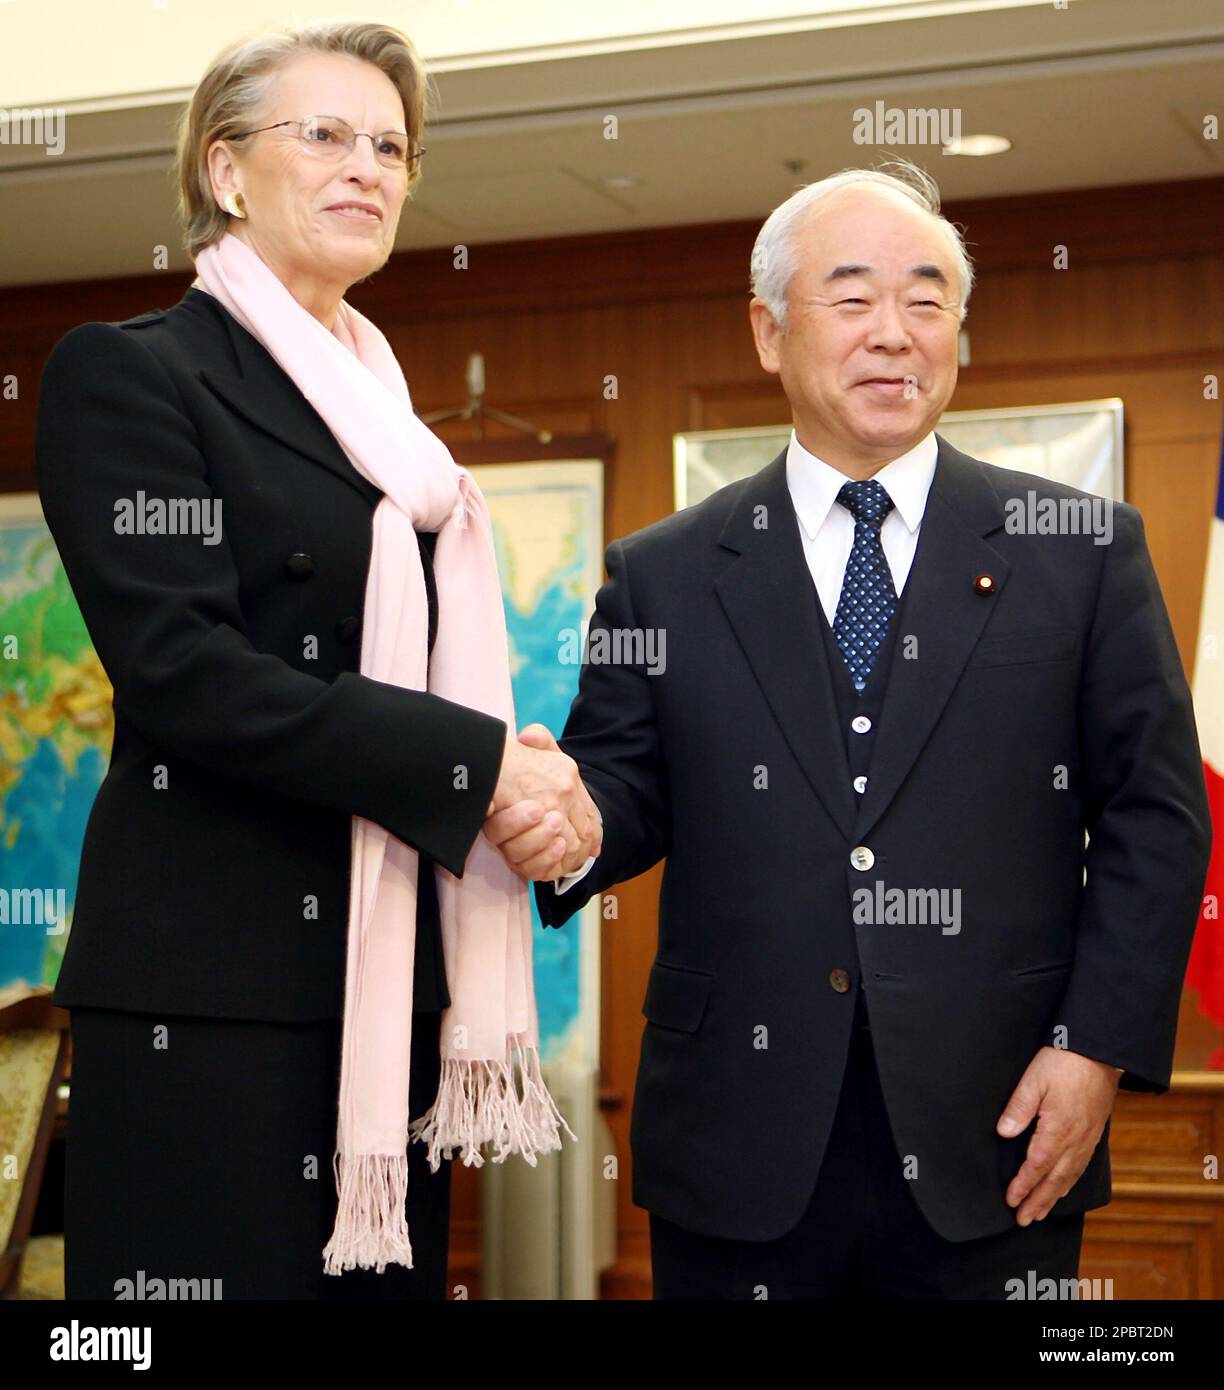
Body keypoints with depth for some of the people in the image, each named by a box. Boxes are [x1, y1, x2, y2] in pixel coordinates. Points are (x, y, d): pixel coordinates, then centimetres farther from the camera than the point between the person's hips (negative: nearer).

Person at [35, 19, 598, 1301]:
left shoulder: (382, 415, 20)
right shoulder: (128, 371, -3)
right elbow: (177, 666, -15)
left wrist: (531, 789, -1)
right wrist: (473, 763, -15)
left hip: (399, 969, 7)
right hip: (218, 986, -7)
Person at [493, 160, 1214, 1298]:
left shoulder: (1083, 551, 5)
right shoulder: (663, 575, 8)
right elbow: (628, 786, 5)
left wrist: (1099, 1045, -5)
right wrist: (573, 819, -19)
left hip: (994, 1143, 0)